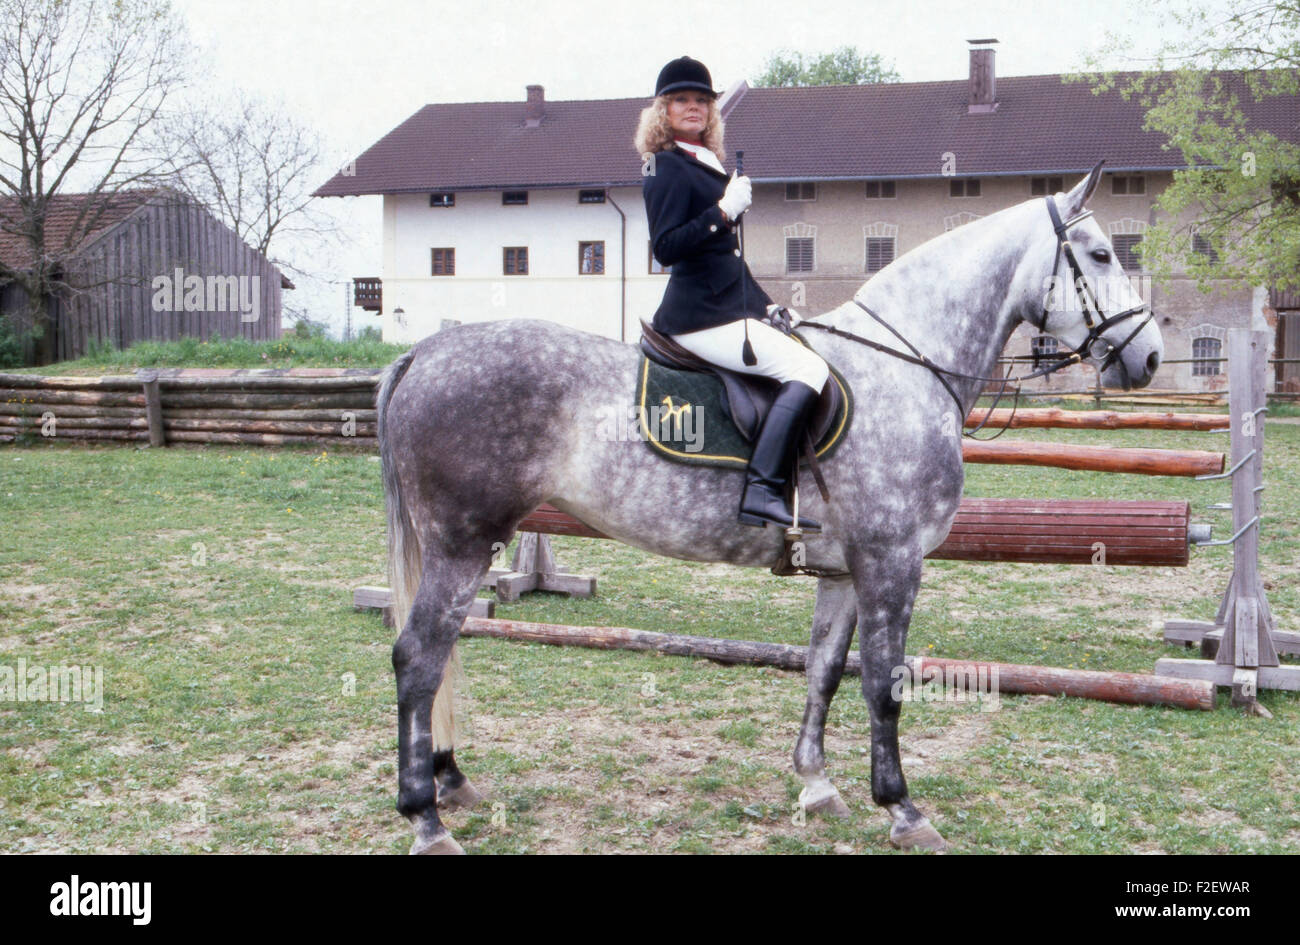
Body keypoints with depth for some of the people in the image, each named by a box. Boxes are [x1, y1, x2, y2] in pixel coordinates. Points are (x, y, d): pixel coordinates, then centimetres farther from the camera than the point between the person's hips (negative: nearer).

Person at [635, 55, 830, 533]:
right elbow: (665, 247, -19)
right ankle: (761, 491, -27)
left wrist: (764, 304, 20)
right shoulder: (668, 168, -8)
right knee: (807, 368, -18)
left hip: (725, 309, 10)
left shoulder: (705, 164, 19)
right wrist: (722, 213, -25)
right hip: (703, 316, -10)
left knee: (806, 360, 12)